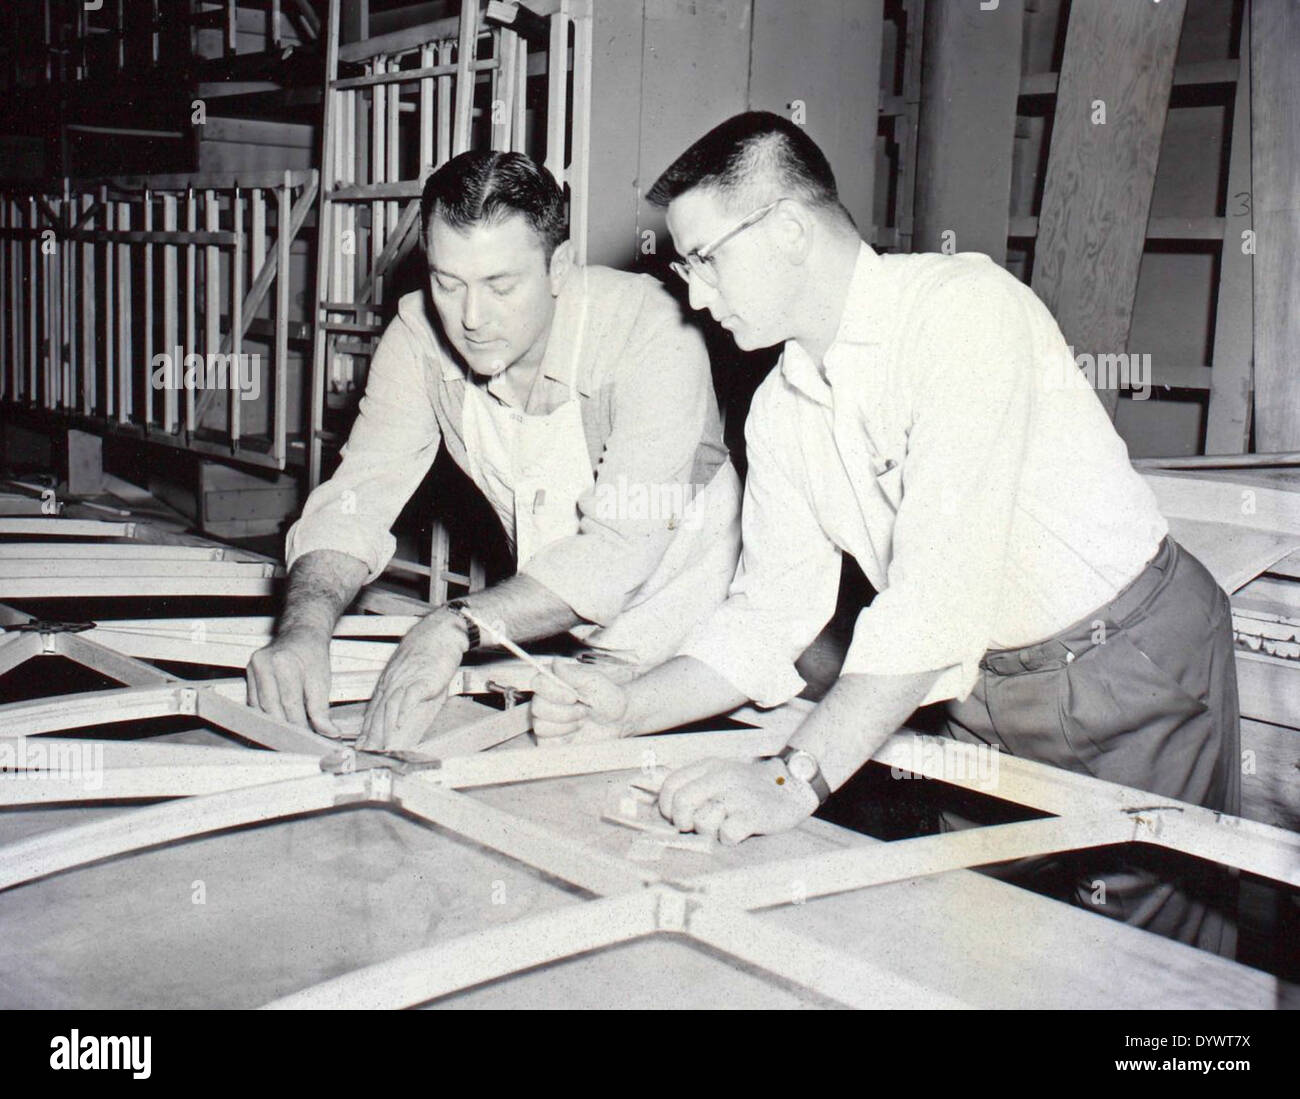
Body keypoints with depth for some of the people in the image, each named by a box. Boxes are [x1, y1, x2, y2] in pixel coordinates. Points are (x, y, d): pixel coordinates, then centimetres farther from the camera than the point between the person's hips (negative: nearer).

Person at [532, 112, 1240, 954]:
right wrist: (629, 710, -12)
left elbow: (939, 580, -32)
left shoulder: (966, 307, -24)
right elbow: (771, 615, 3)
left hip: (1133, 662, -6)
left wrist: (797, 777, -35)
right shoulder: (779, 412, 1)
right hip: (987, 688, 6)